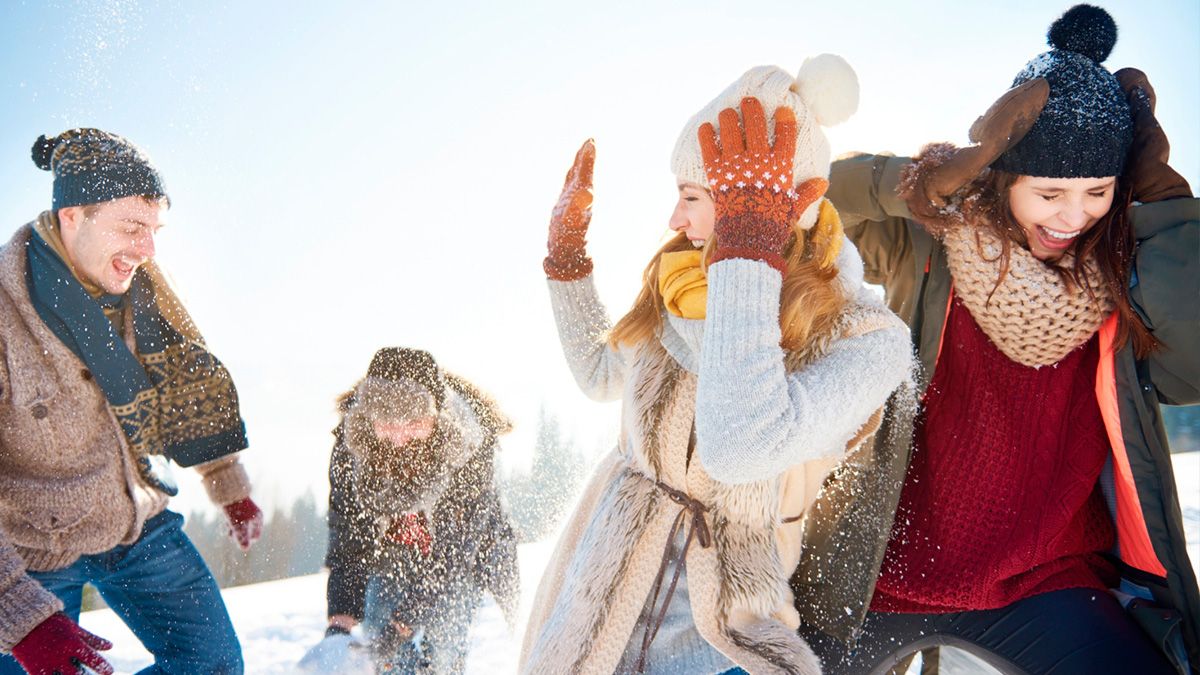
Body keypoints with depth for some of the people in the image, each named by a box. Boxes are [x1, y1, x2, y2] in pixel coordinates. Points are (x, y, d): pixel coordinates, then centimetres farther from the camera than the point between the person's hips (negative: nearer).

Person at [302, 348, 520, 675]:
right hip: (390, 559, 2)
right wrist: (340, 621, -32)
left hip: (465, 558, -2)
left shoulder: (470, 450, -33)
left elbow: (456, 551, -31)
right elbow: (347, 542, -20)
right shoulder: (351, 445, -26)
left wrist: (404, 622, -39)